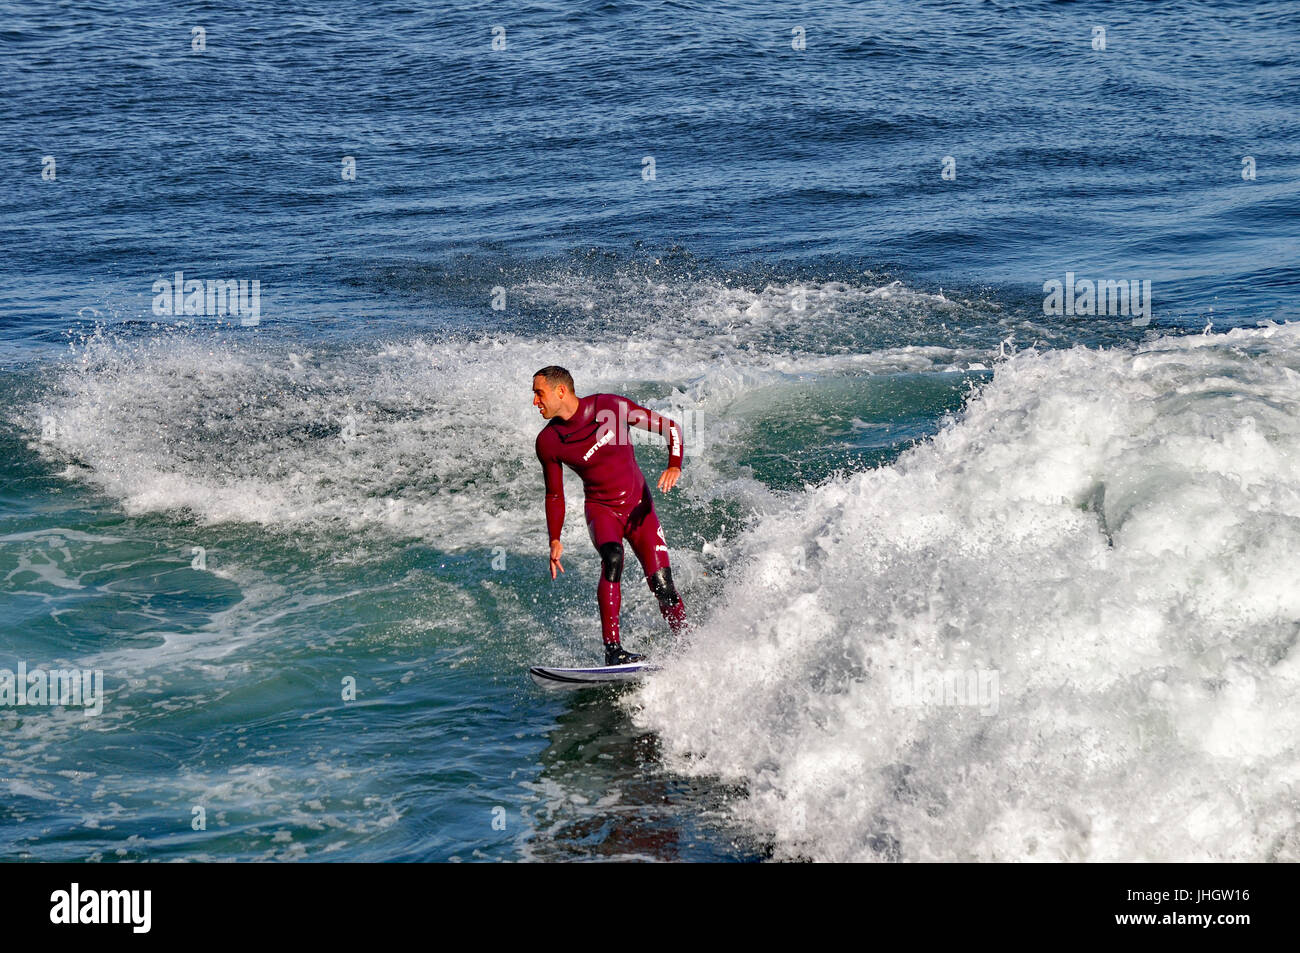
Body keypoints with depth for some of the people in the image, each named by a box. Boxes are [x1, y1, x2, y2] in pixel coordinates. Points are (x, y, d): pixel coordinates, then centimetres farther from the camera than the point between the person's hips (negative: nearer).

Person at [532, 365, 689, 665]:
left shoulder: (609, 406, -14)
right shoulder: (548, 442, -7)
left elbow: (669, 427, -8)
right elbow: (554, 495, 7)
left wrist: (674, 466, -23)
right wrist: (555, 541, 2)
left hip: (639, 506, 0)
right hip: (601, 509, 0)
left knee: (661, 583, -11)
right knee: (612, 559, -31)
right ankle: (613, 649, -32)